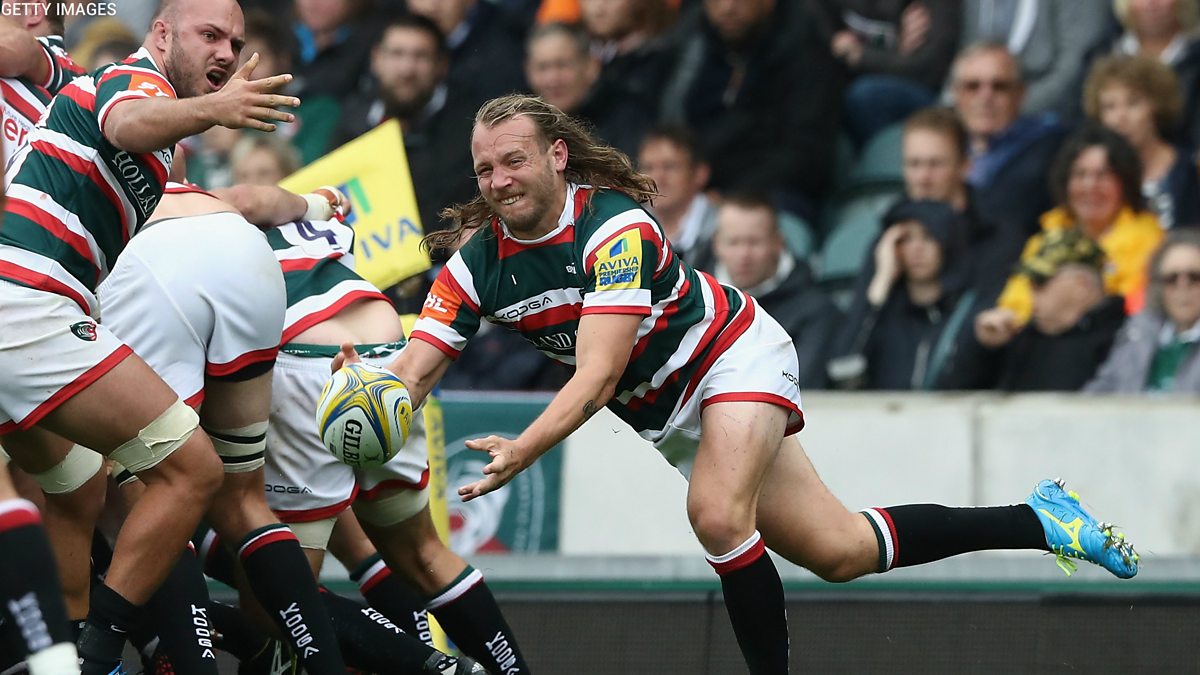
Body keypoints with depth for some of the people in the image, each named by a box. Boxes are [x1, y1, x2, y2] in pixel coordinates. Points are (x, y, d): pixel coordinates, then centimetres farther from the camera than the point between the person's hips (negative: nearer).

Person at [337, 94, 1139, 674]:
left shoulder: (614, 228, -30)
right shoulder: (479, 261, -11)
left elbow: (597, 376, -36)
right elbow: (414, 370, -16)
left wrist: (523, 451, -48)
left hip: (736, 357, -6)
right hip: (670, 411, 6)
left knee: (718, 516, -34)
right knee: (839, 552, 6)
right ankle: (1040, 520, 21)